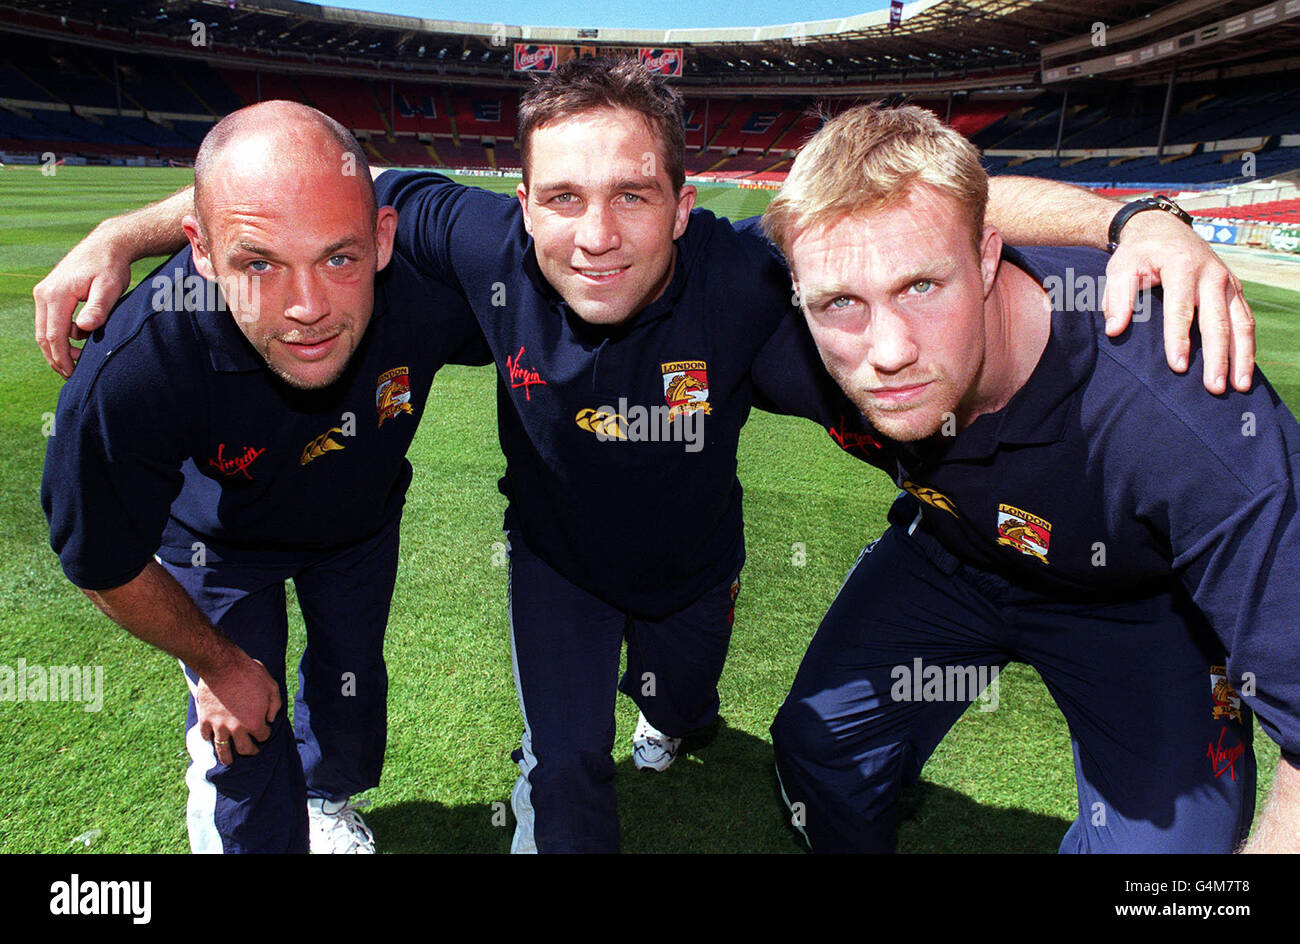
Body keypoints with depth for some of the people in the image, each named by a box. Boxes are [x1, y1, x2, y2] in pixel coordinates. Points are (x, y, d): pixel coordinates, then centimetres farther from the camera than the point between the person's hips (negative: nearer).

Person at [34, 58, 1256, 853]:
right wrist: (126, 233, -18)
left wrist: (1133, 221, -45)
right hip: (556, 559, -1)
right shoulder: (490, 247, -31)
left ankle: (657, 701, 67)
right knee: (563, 766, 1)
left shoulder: (744, 273, -35)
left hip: (692, 562, 1)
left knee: (684, 716, 27)